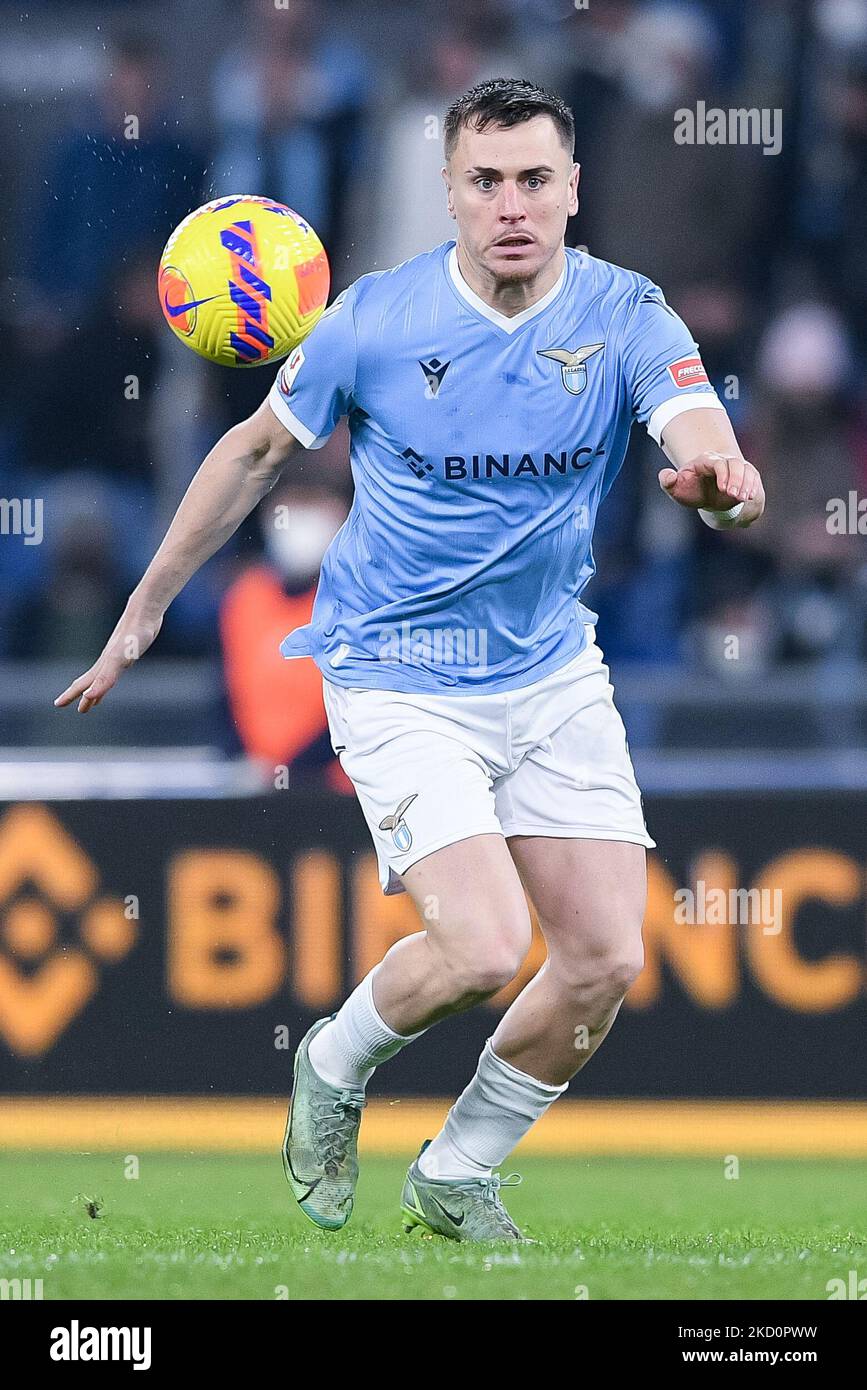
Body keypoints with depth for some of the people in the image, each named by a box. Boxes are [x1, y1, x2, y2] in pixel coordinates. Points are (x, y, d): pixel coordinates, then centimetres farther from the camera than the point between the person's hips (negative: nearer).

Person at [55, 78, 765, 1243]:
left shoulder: (624, 316, -11)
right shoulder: (376, 320, -13)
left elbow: (706, 442, -29)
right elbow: (256, 450, 3)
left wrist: (723, 480, -55)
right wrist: (144, 612, 8)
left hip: (553, 672, 3)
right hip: (400, 681, -3)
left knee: (606, 961, -3)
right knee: (482, 950, -20)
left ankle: (455, 1180, 21)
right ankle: (335, 1069, 13)